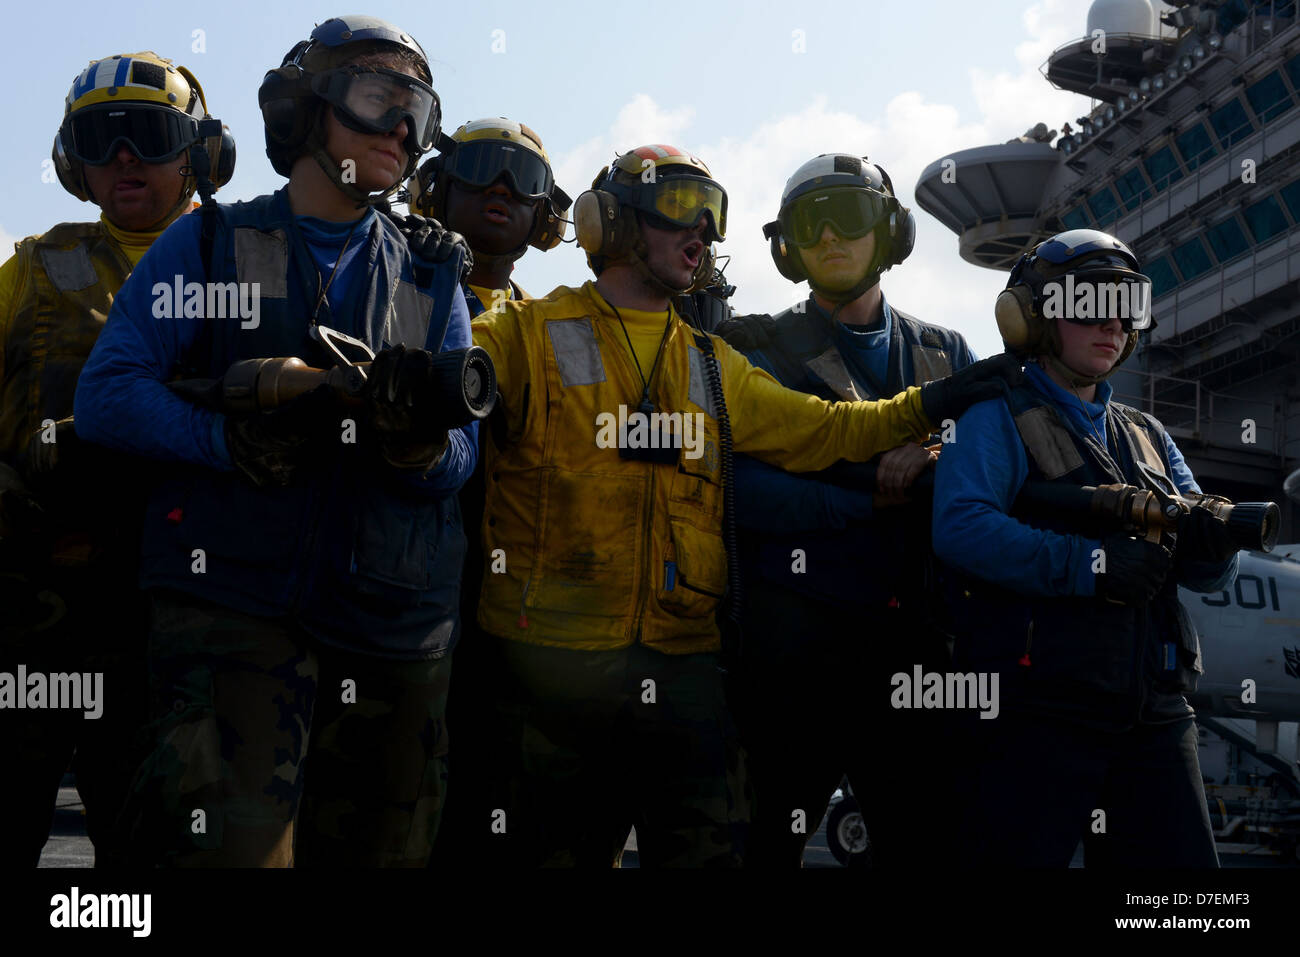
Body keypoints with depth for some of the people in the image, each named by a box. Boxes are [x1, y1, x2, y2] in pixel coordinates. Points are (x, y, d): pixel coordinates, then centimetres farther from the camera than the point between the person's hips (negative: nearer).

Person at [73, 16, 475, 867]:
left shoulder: (432, 277, 14)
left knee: (380, 850, 12)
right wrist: (234, 440, -19)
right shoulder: (209, 245, 7)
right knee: (237, 844, -18)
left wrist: (423, 443, -16)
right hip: (238, 600, -3)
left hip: (395, 626, 4)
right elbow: (106, 393, -3)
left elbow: (462, 460, 8)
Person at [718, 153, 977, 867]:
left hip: (912, 648, 3)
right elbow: (742, 489, -10)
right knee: (768, 847, 4)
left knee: (929, 841, 5)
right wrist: (875, 496, -14)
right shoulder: (756, 350, 5)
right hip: (795, 642, -3)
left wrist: (934, 459, -13)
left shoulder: (945, 356, 17)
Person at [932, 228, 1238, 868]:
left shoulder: (1147, 436, 22)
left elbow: (1207, 574, 15)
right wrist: (1089, 564, -24)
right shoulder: (999, 420, 0)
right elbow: (961, 527, -19)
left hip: (1154, 712, 6)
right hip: (1039, 712, -6)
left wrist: (1212, 542, -9)